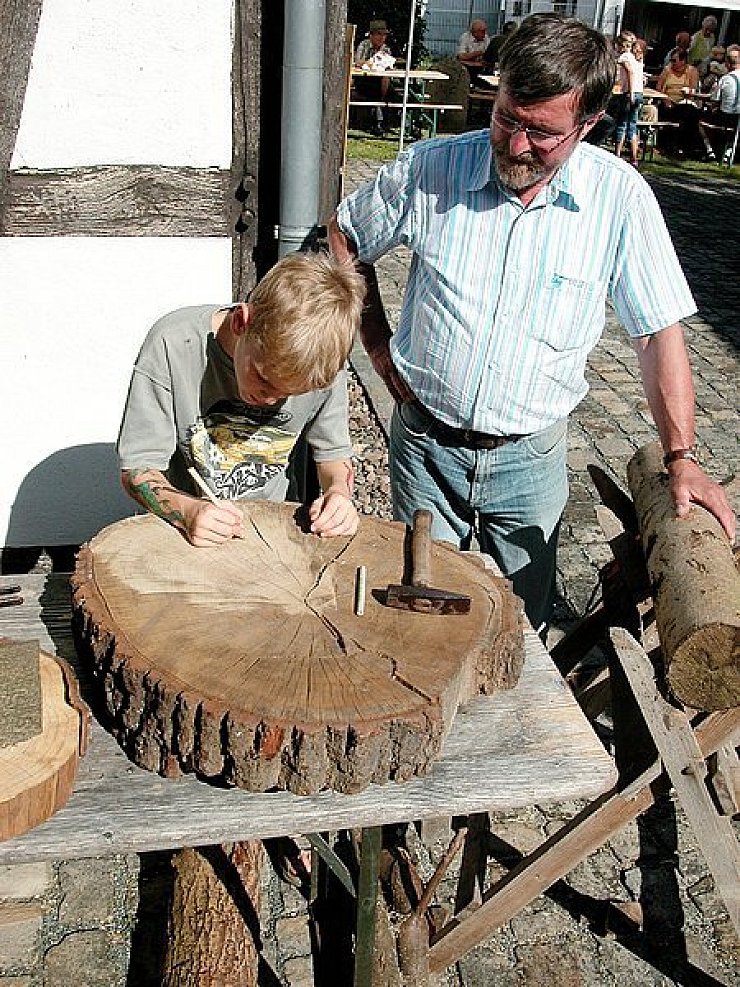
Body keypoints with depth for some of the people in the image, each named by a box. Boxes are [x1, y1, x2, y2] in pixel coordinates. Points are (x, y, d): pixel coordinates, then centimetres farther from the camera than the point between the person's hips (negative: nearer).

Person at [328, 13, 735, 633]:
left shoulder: (621, 197, -10)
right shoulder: (428, 169, -9)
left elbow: (659, 333, -4)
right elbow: (345, 237, 9)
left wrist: (681, 457, -8)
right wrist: (378, 347, 3)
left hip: (530, 458, 0)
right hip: (425, 442, 0)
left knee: (524, 622, 16)